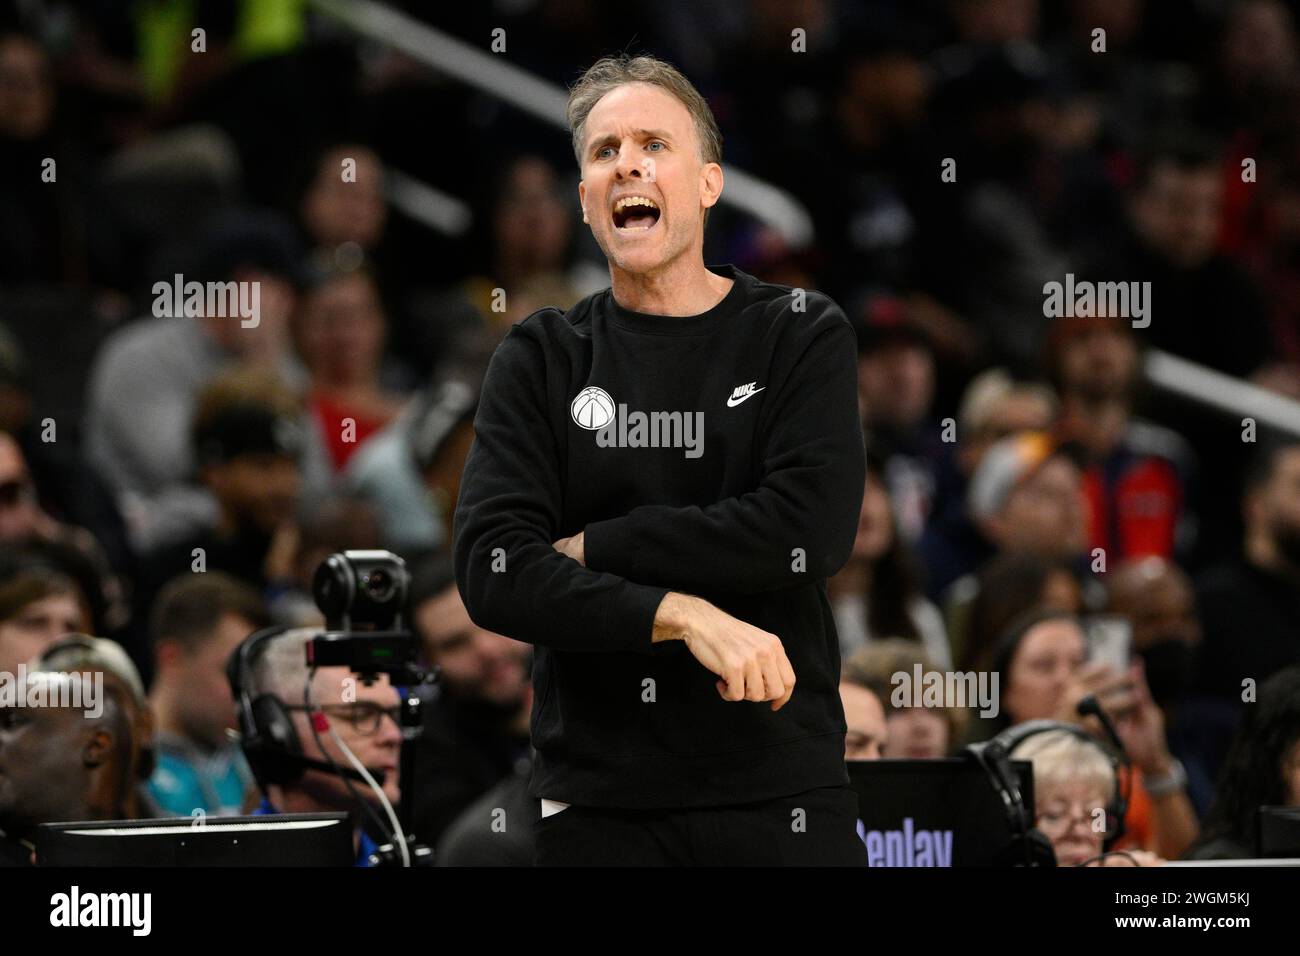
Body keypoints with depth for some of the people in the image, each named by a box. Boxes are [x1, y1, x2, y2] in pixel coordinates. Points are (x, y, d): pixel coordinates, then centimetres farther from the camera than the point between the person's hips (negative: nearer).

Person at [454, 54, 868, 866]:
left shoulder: (803, 336, 3)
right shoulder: (542, 361, 6)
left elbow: (811, 532, -13)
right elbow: (493, 572, -8)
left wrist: (591, 549, -9)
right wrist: (682, 615, -20)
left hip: (780, 794, -1)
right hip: (600, 797, 1)